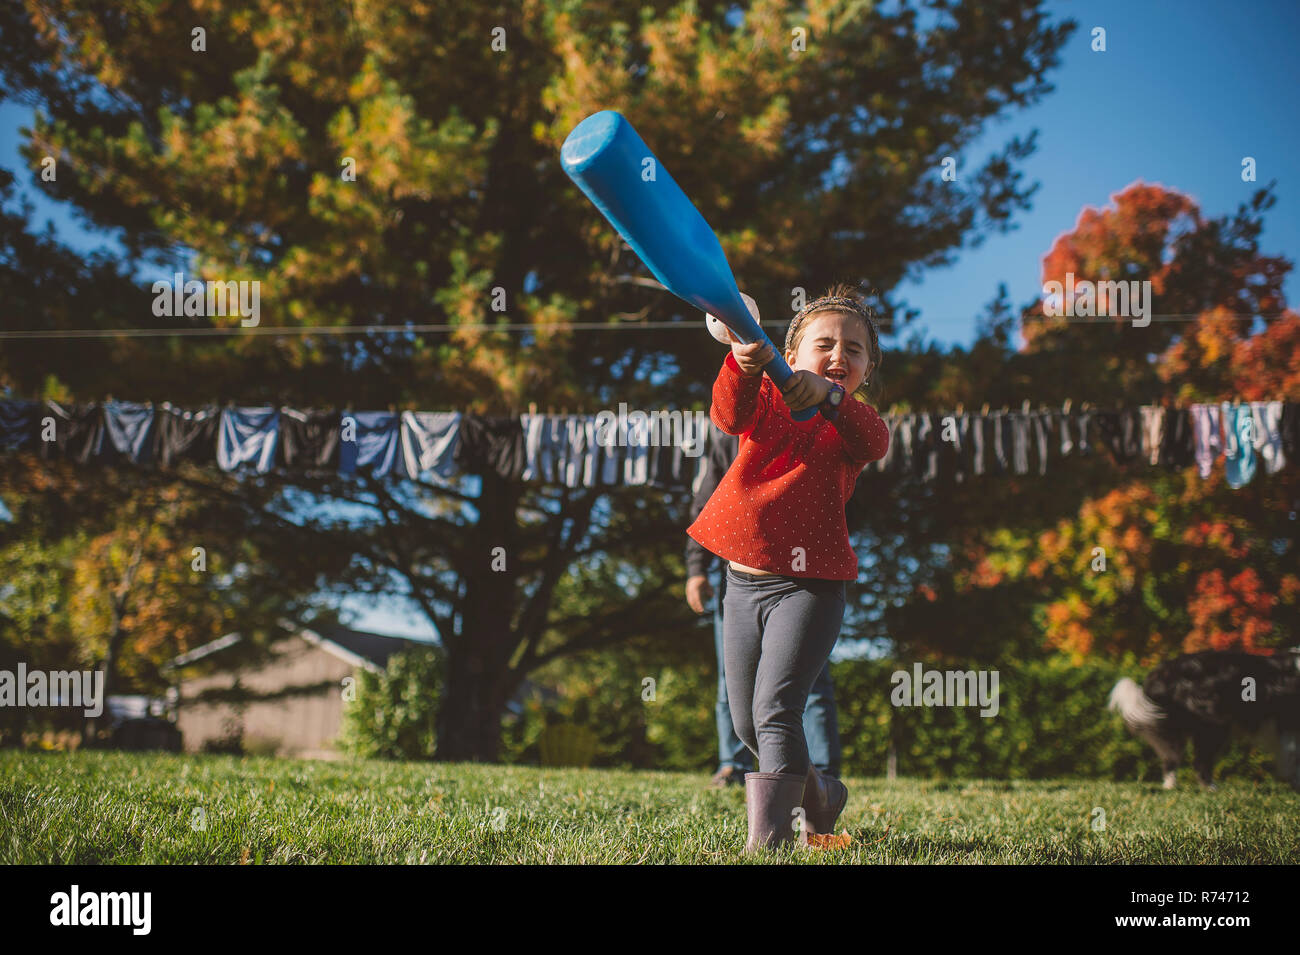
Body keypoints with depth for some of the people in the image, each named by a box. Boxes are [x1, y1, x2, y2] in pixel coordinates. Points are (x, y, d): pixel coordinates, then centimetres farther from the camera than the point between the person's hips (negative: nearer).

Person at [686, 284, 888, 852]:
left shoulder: (851, 421, 2)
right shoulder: (766, 402, 7)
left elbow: (874, 442, -24)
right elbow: (730, 412, -18)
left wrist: (827, 397, -43)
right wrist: (743, 366, -41)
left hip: (808, 585, -4)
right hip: (743, 581, 4)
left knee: (775, 709, -18)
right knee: (745, 723, 14)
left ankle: (767, 837, -16)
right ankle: (820, 794, 38)